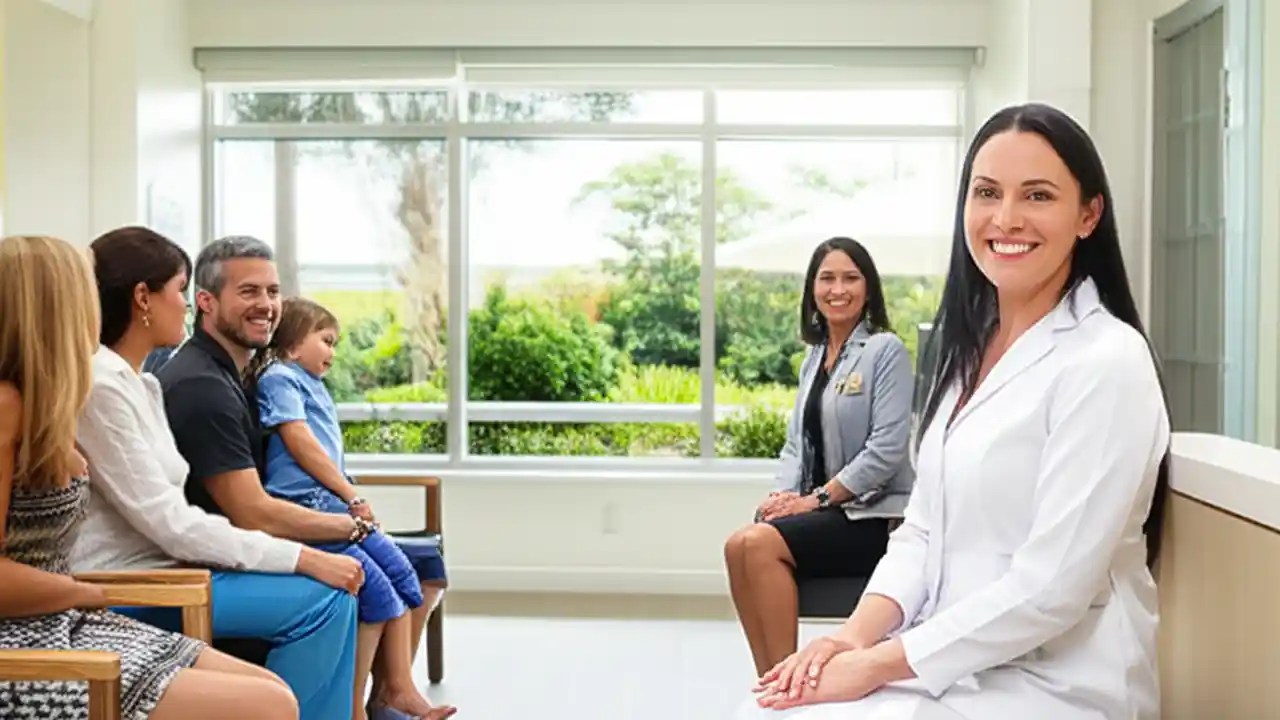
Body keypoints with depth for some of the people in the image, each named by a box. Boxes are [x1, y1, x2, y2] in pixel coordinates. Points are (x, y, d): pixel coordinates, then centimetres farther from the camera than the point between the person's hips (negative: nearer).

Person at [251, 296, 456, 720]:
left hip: (332, 502, 10)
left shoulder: (312, 384, 26)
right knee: (376, 590, -15)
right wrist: (352, 495, -10)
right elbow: (300, 443, -12)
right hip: (306, 507, -10)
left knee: (402, 574, 4)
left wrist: (351, 499, 6)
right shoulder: (279, 377, -2)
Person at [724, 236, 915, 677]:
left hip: (871, 517, -6)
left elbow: (887, 449, -15)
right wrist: (784, 493, -6)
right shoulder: (814, 358, 15)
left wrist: (817, 498, -16)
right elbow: (796, 442, 14)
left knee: (761, 543, -26)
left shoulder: (886, 349, -7)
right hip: (822, 510, 6)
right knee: (739, 546, -21)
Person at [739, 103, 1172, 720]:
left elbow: (1050, 588, -20)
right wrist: (857, 634, -8)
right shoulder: (971, 346, 9)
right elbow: (924, 528, 8)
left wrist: (878, 664, -17)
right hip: (949, 658, 6)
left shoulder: (1107, 361, -15)